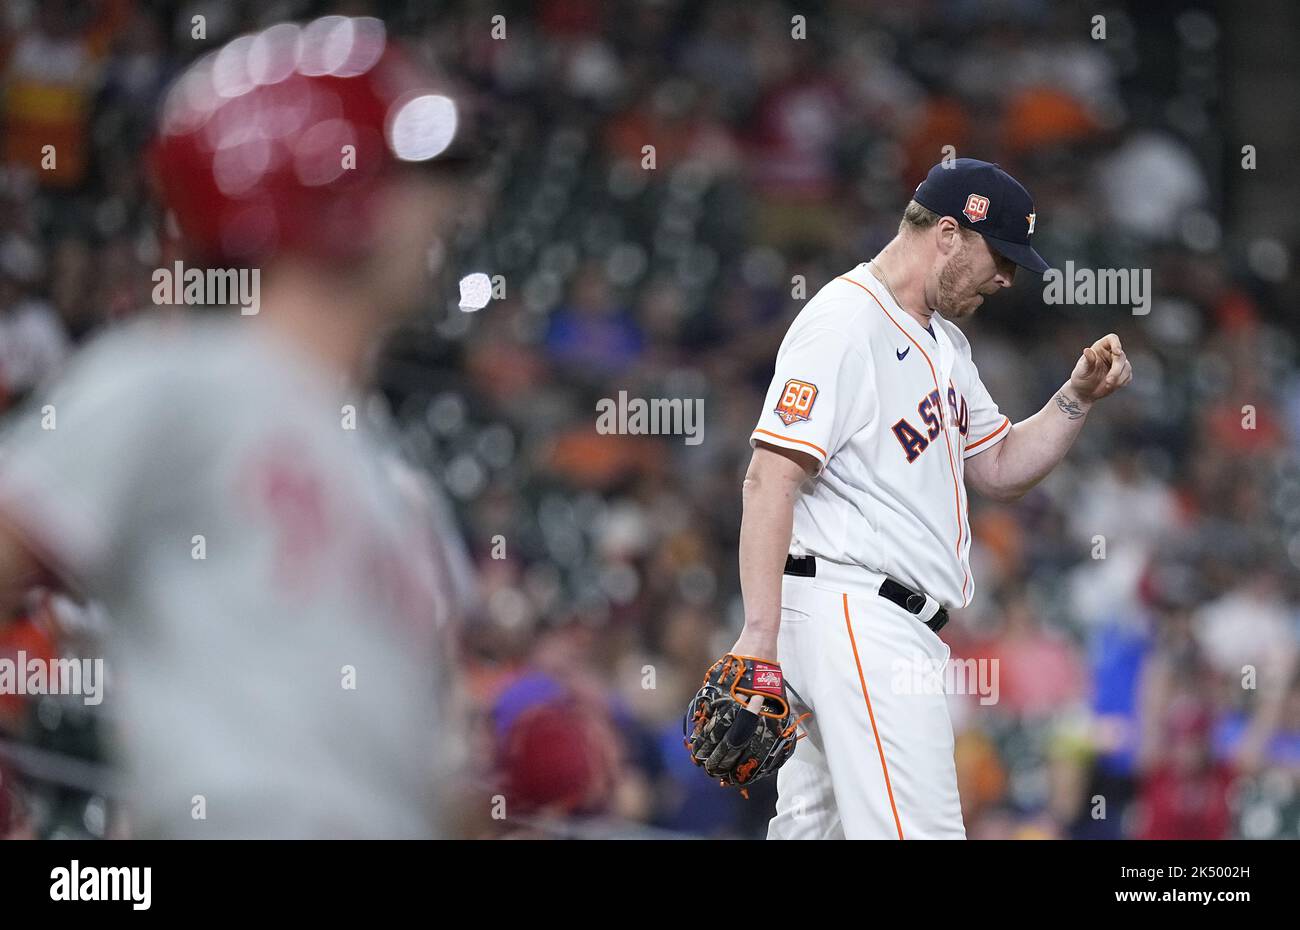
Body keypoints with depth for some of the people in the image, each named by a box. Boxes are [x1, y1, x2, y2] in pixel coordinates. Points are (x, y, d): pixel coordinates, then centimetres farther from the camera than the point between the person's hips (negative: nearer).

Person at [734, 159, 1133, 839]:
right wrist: (759, 635, -26)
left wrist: (1078, 396, 9)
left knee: (811, 830, 10)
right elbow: (770, 480, -19)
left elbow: (1000, 470, 27)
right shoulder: (842, 324, -12)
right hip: (853, 612, -10)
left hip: (893, 627, 10)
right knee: (919, 830, -19)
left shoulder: (944, 343, 21)